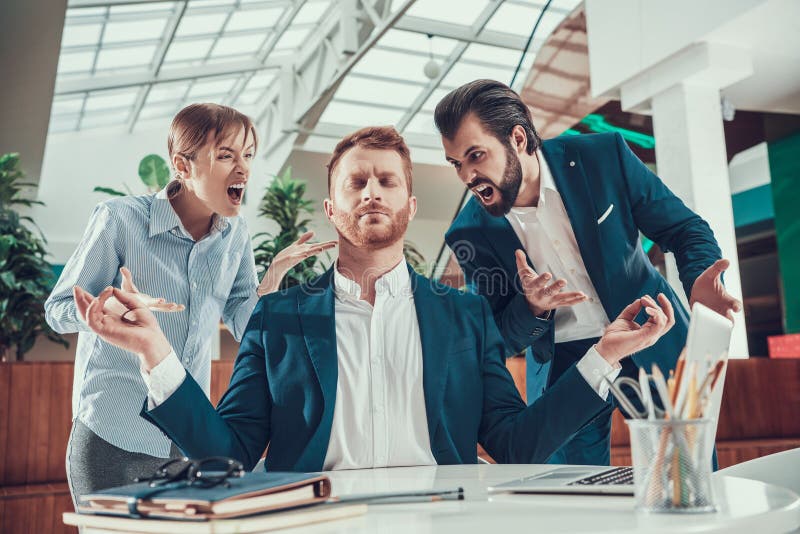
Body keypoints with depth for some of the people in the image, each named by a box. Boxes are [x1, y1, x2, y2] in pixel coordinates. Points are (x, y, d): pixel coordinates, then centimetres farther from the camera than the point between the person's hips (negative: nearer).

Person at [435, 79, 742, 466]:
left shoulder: (603, 155, -12)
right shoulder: (469, 234, -11)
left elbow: (685, 228, -4)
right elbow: (501, 340, -4)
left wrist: (698, 282, -25)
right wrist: (531, 306, -26)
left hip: (655, 350, 0)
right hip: (562, 372, 0)